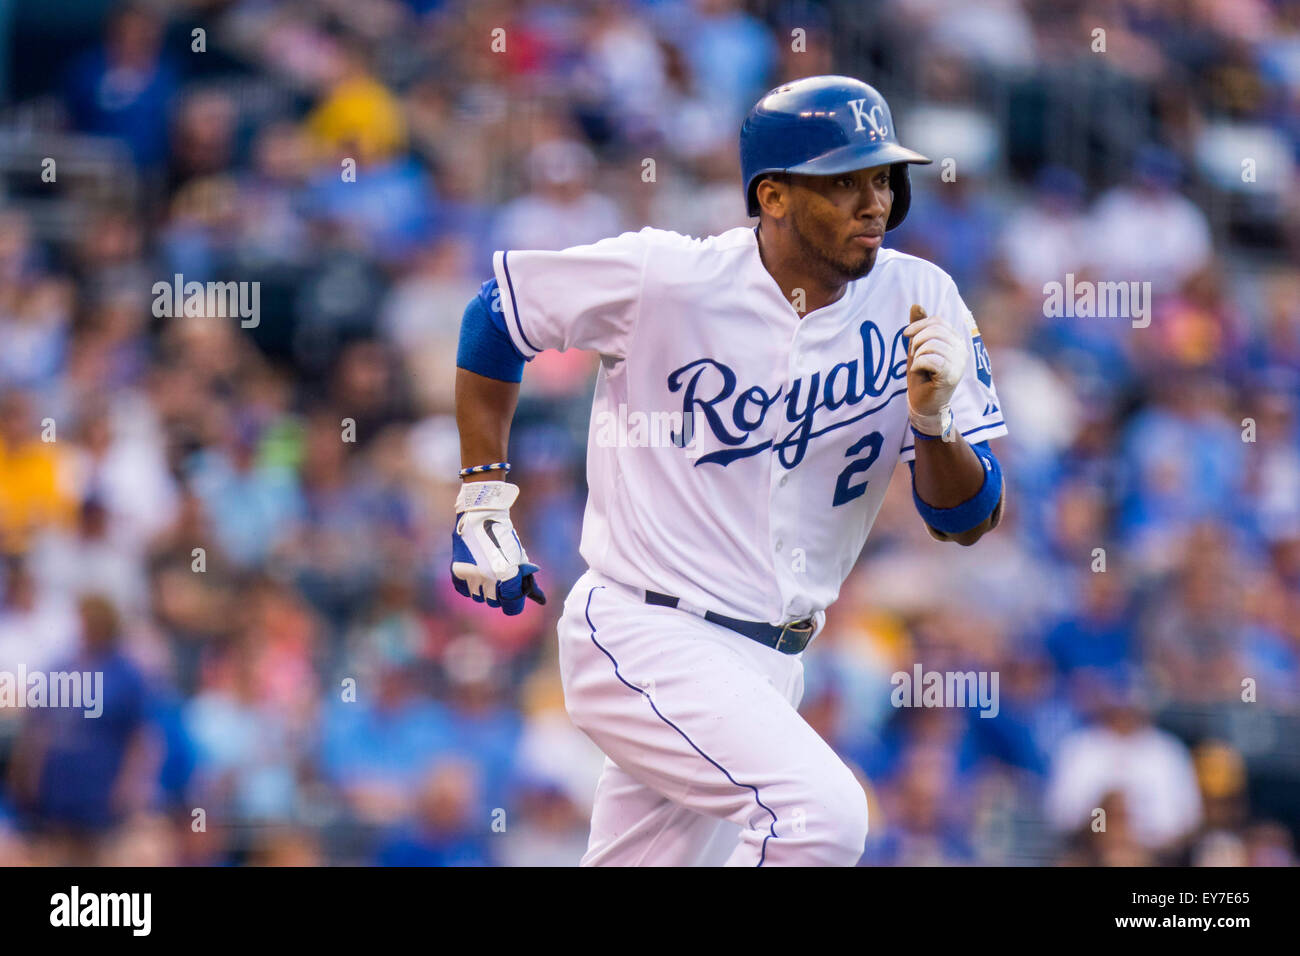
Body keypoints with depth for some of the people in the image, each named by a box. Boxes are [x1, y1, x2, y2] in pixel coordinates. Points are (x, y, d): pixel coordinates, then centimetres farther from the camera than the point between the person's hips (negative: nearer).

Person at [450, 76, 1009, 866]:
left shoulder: (918, 303, -2)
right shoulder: (664, 279, -12)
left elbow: (969, 520, -2)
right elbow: (498, 310, 5)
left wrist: (934, 422, -22)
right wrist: (484, 497, 4)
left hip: (771, 668, 6)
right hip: (639, 643, -6)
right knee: (821, 807, -28)